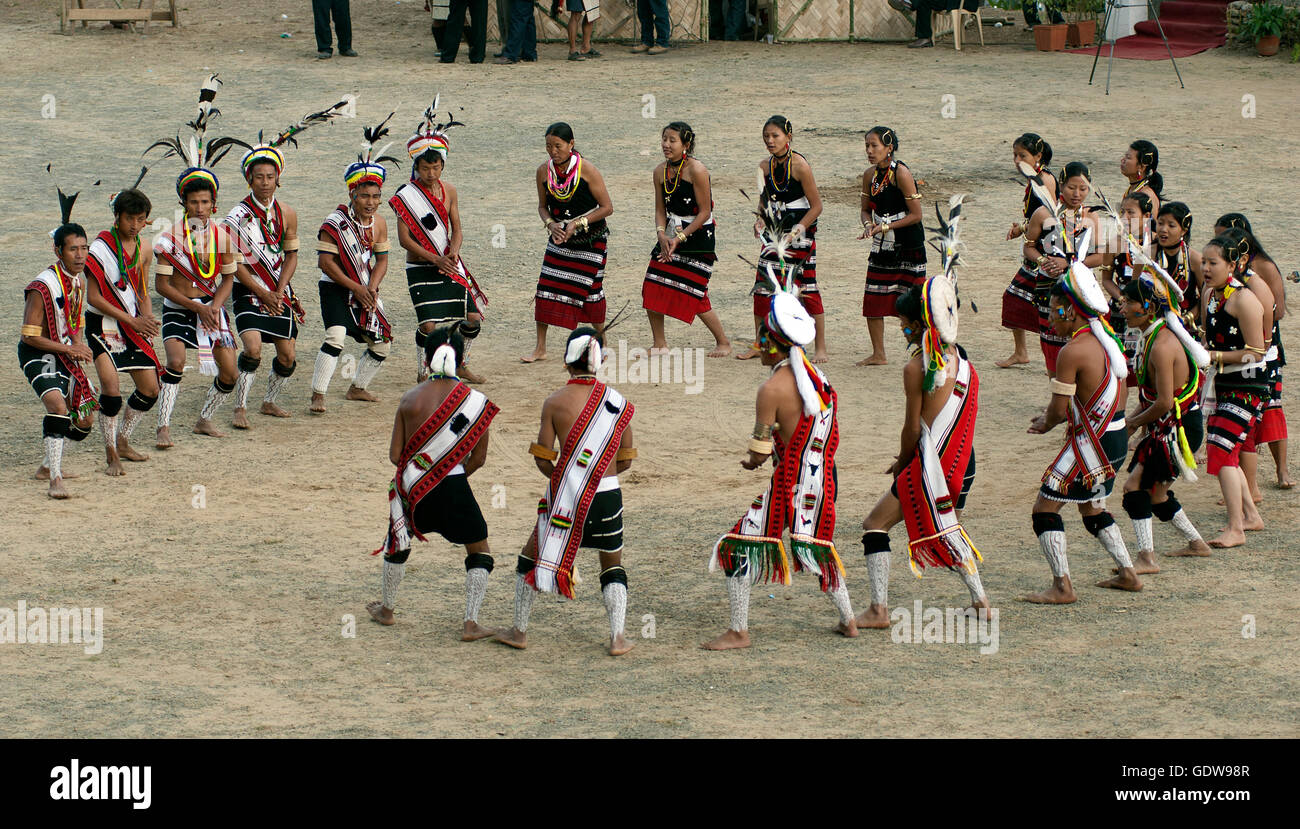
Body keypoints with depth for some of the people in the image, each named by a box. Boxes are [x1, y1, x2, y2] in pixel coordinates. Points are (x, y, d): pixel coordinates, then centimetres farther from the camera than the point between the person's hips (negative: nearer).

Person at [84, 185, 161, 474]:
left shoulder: (144, 251, 6)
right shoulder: (101, 247, -14)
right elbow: (94, 297, -14)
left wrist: (149, 318, -2)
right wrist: (133, 320, -16)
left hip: (134, 327, 7)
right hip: (103, 324, -6)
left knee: (150, 390, 6)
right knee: (111, 387, -20)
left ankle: (123, 443, 26)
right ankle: (112, 455, -9)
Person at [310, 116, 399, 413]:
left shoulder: (379, 224, 1)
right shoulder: (335, 223, -18)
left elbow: (381, 260, 7)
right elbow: (326, 262, -18)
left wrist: (372, 288, -11)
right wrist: (356, 288, -18)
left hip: (365, 290, 7)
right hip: (335, 289, -7)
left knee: (382, 343, 10)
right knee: (336, 335, -26)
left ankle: (357, 389, 32)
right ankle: (318, 396, -22)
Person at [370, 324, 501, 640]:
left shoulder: (410, 399, -4)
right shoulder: (475, 401, -7)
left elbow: (395, 455, 0)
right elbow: (479, 459, -1)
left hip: (413, 487, 2)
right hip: (454, 488, -2)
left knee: (398, 542, 28)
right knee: (479, 552, 16)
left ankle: (386, 609, 42)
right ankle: (471, 623, 7)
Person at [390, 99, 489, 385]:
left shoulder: (448, 191, 5)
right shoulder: (406, 195, -10)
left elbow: (457, 229, 6)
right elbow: (404, 238, -12)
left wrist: (453, 252, -15)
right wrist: (435, 259, -20)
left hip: (449, 265, 5)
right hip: (420, 269, -5)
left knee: (473, 318, 3)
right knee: (429, 325, -14)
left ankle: (460, 365, 28)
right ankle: (423, 372, 10)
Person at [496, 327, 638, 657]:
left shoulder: (554, 403, -8)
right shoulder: (618, 402, -2)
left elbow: (542, 459, -5)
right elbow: (625, 461, 4)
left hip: (565, 494, -1)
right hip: (606, 495, 1)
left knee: (531, 556, 20)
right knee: (613, 565, 21)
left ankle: (519, 632, 25)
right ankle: (617, 637, 11)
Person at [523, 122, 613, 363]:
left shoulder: (587, 170, -18)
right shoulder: (544, 171, -5)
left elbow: (607, 207, -14)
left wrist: (578, 224, -21)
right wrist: (551, 224, -12)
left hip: (591, 239, -4)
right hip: (559, 237, 4)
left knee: (590, 288, 2)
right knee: (546, 289, -2)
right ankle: (540, 348, 7)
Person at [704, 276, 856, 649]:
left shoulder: (772, 390, -17)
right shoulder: (820, 378, 5)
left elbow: (760, 454, -15)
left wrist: (749, 461, 9)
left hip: (788, 486, -7)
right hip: (823, 484, 7)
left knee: (739, 549, 2)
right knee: (819, 548, 26)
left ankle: (739, 631, 3)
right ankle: (848, 620, 33)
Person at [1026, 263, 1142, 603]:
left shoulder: (1072, 352, -20)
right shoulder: (1107, 339, 8)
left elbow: (1059, 409, -19)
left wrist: (1046, 423, 7)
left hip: (1092, 442, -9)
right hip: (1117, 436, 9)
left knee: (1045, 507, -1)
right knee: (1092, 507, 26)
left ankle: (1062, 587, -2)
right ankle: (1128, 574, 30)